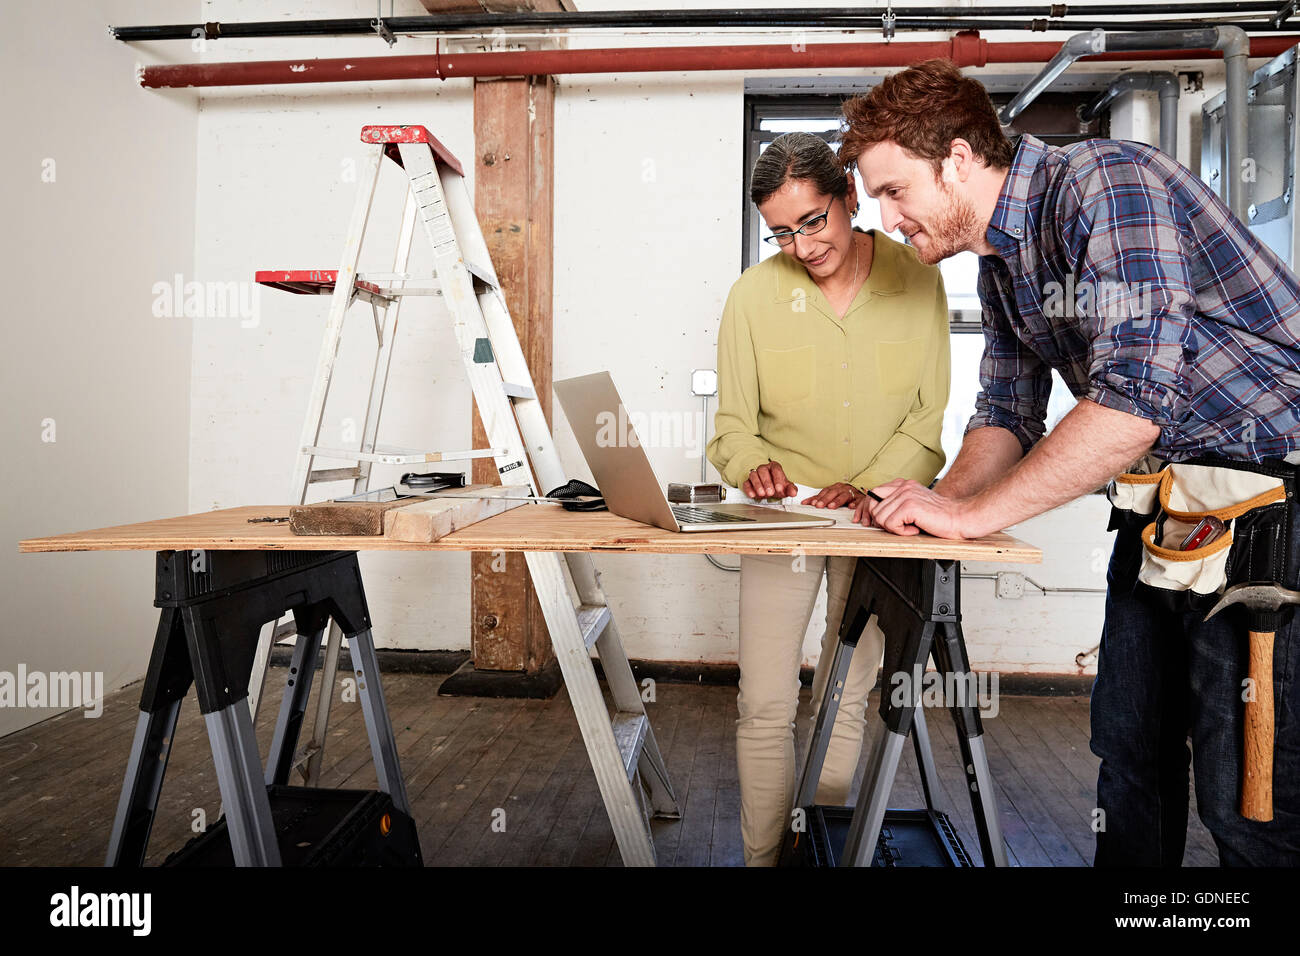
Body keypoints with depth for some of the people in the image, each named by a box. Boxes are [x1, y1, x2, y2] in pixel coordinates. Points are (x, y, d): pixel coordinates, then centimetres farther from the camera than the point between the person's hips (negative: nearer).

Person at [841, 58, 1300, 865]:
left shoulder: (1105, 184, -19)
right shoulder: (1000, 260, 9)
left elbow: (1135, 396, -29)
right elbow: (1007, 410, 14)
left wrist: (971, 513, -22)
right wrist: (943, 499, -5)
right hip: (1162, 502, 9)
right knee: (1129, 746, 14)